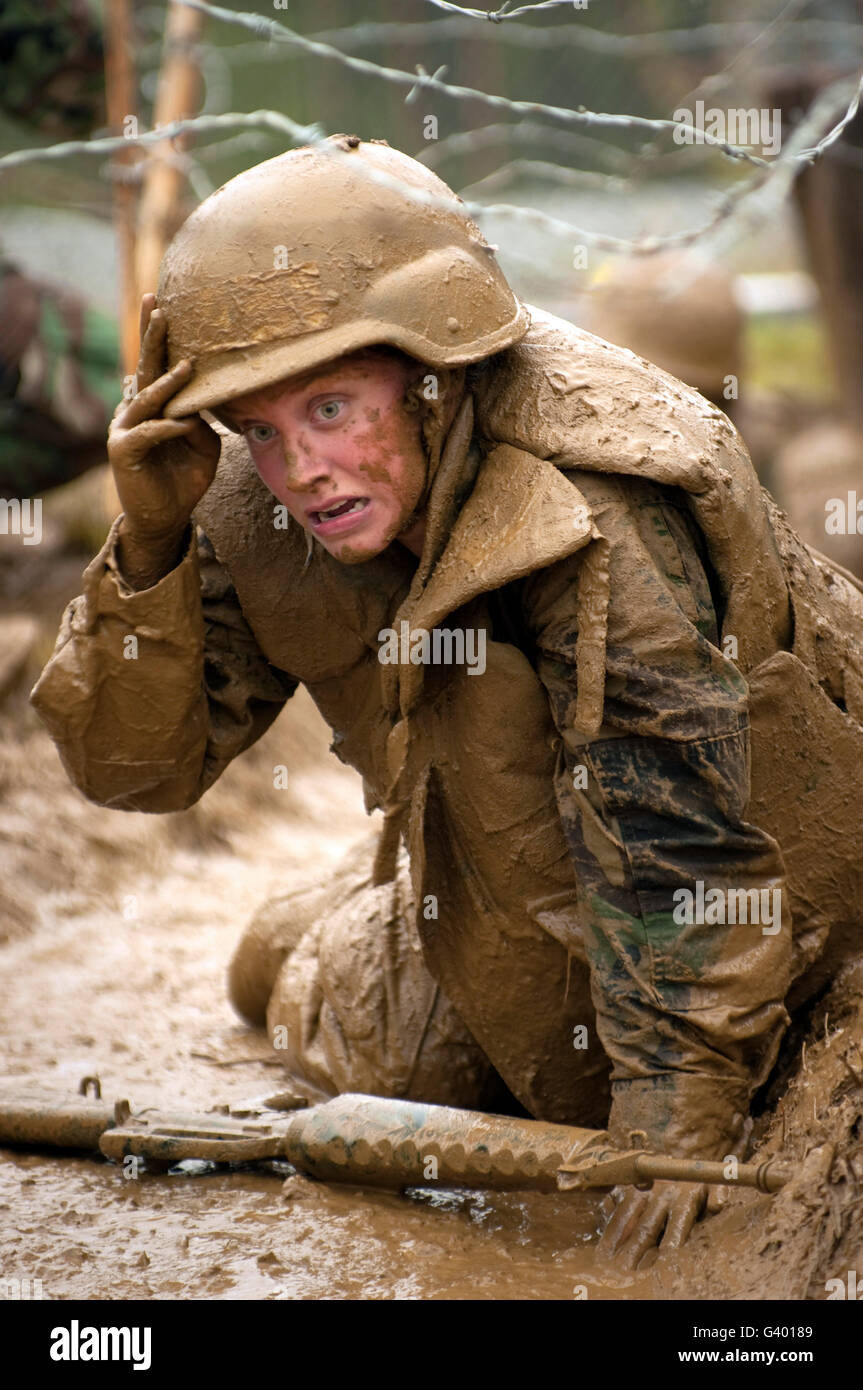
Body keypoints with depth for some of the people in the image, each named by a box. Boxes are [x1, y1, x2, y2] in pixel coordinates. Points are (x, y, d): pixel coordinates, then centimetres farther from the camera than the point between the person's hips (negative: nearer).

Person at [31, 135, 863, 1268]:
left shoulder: (593, 519, -36)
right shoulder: (261, 508, -16)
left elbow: (678, 844, -37)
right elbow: (129, 765, -17)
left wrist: (677, 1117, -41)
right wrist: (149, 544, -33)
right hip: (510, 866, 8)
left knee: (489, 696, -28)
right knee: (282, 981, 15)